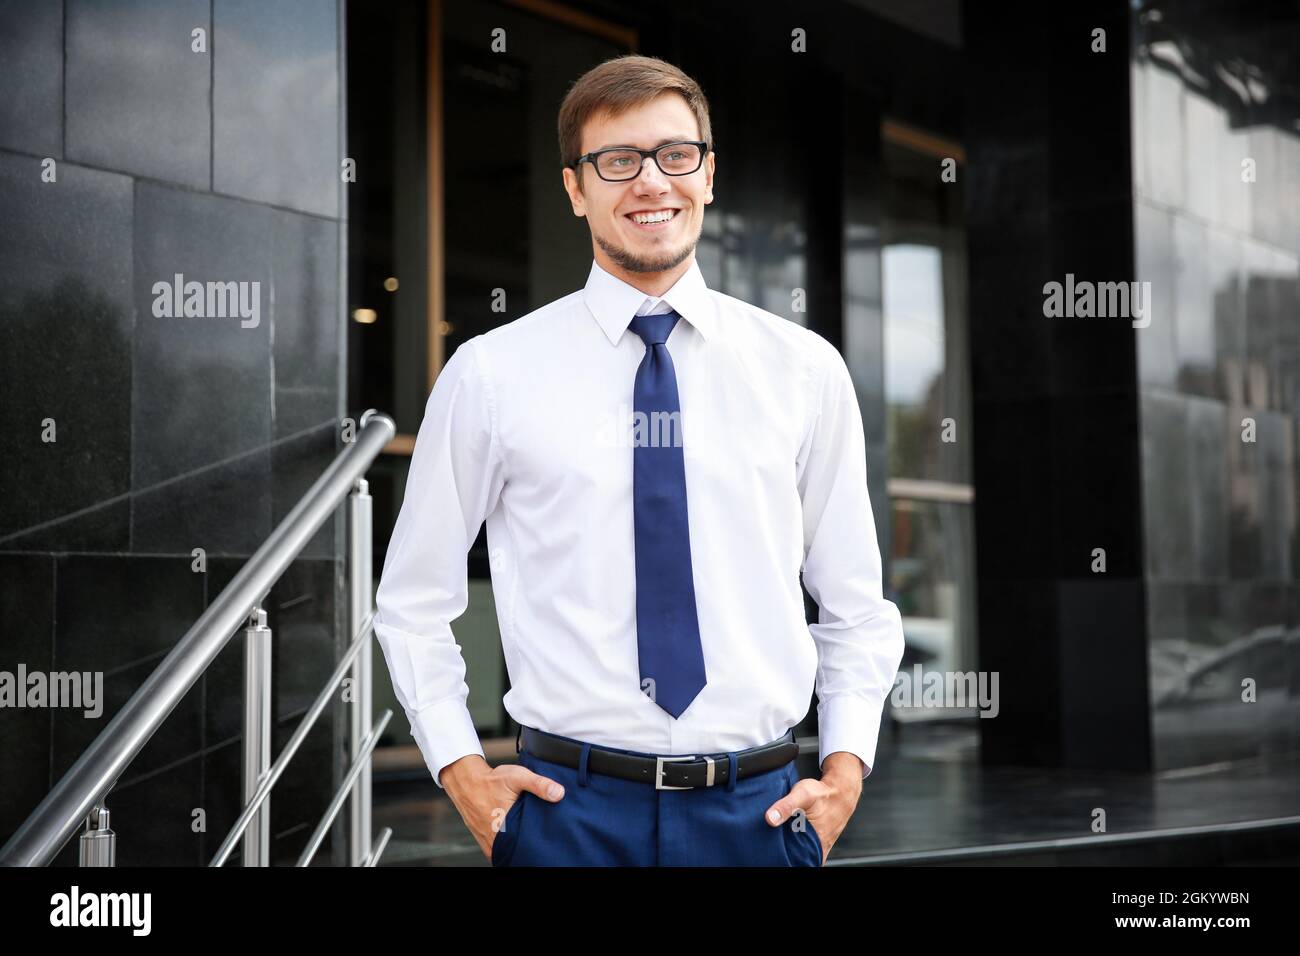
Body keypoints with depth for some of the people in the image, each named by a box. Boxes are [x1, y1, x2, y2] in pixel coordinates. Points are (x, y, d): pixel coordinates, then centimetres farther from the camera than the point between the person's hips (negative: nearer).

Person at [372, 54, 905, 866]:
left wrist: (846, 770, -1)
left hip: (757, 809, 1)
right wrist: (462, 771, -1)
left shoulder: (804, 370, 4)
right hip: (569, 808, -1)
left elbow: (856, 608, 10)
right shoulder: (491, 375, 0)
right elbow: (414, 602, 8)